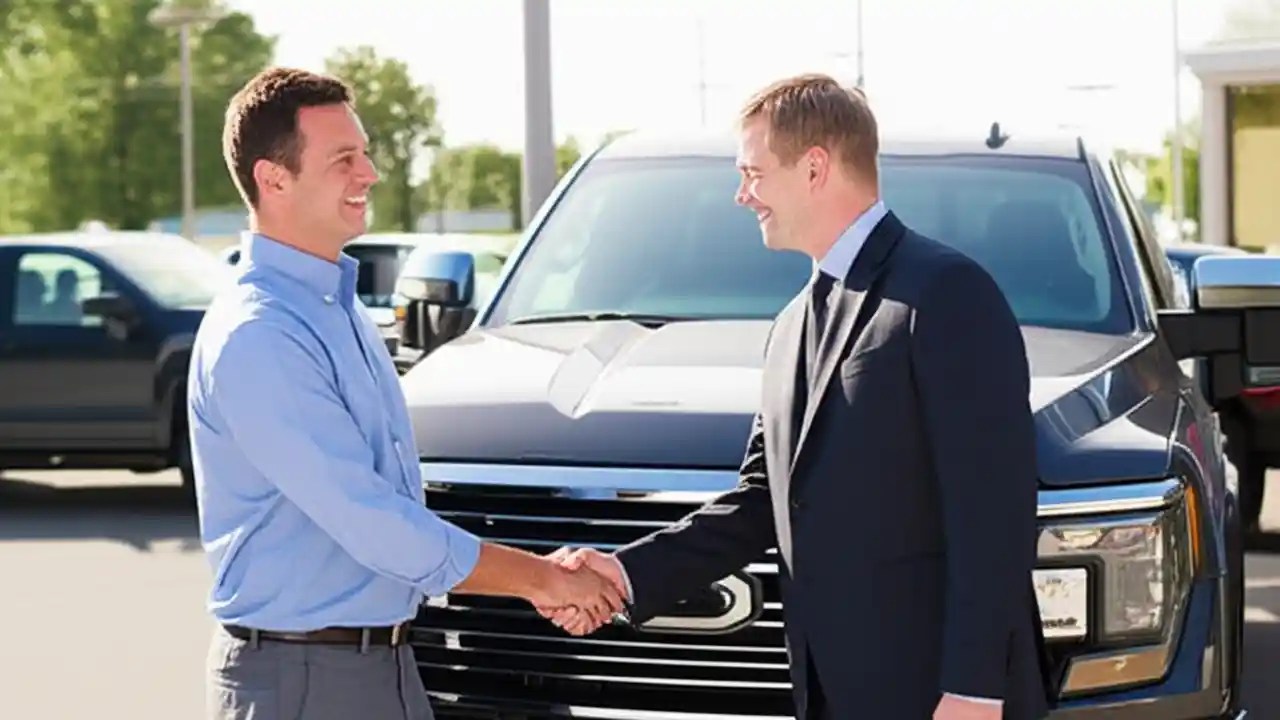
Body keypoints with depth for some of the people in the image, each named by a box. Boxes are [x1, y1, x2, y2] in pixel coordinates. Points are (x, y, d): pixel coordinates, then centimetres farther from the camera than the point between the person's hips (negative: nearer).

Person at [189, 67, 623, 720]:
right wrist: (540, 578, -13)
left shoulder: (342, 309, 12)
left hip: (385, 663, 9)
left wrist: (540, 574, 5)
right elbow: (371, 524, -22)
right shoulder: (257, 339, -19)